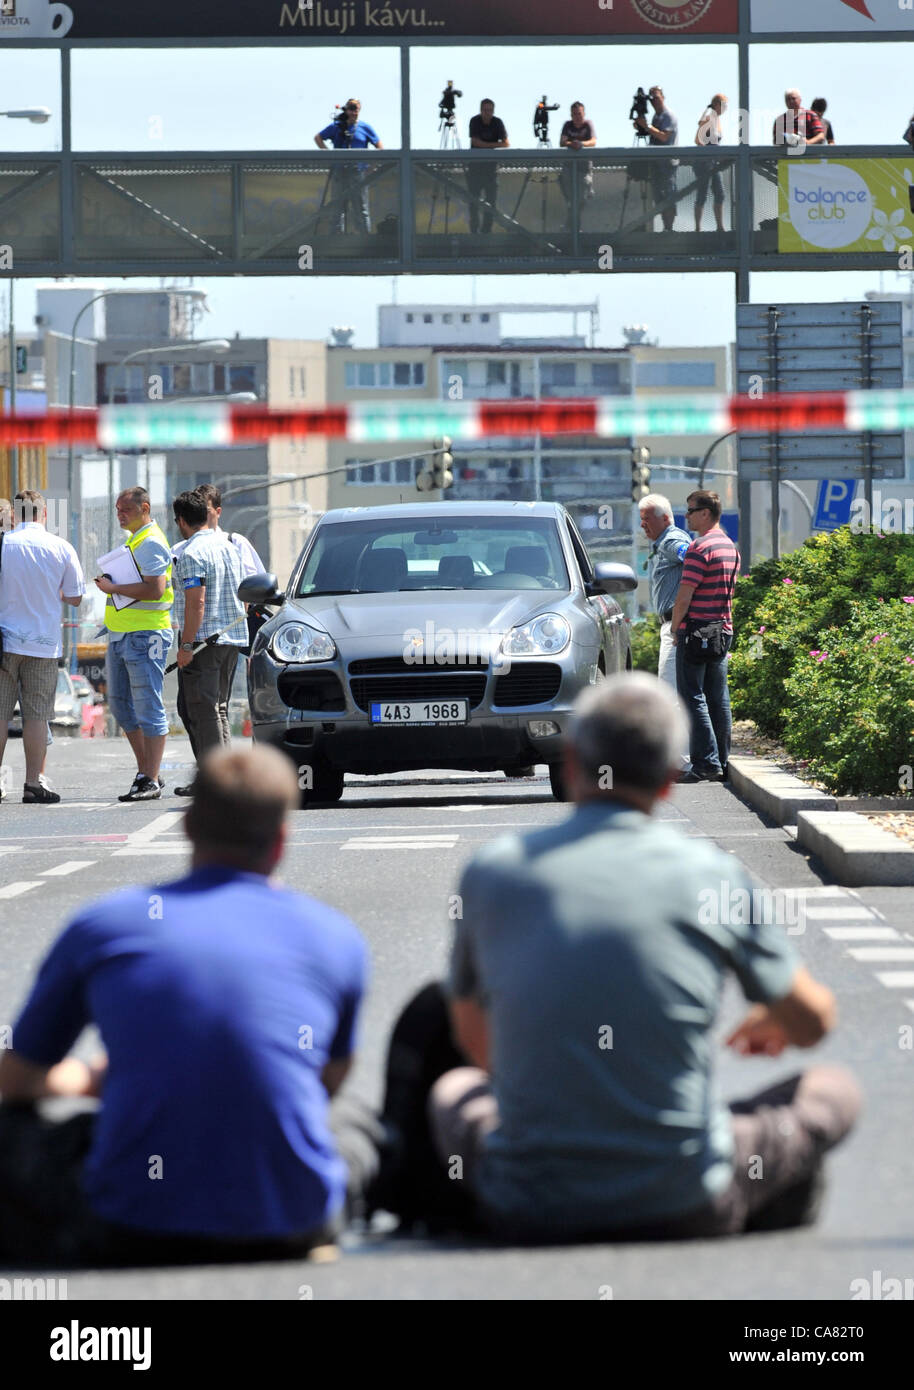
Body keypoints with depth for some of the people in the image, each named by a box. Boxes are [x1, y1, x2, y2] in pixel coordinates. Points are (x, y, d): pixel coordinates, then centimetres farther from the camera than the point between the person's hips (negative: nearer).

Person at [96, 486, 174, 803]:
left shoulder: (151, 542, -13)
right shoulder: (133, 540, 19)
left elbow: (155, 589, -24)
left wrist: (113, 587, -18)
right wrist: (109, 584, 12)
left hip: (144, 634, -11)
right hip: (120, 635, 11)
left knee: (148, 707, -8)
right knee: (121, 705, 13)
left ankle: (151, 781, -7)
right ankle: (144, 771, 21)